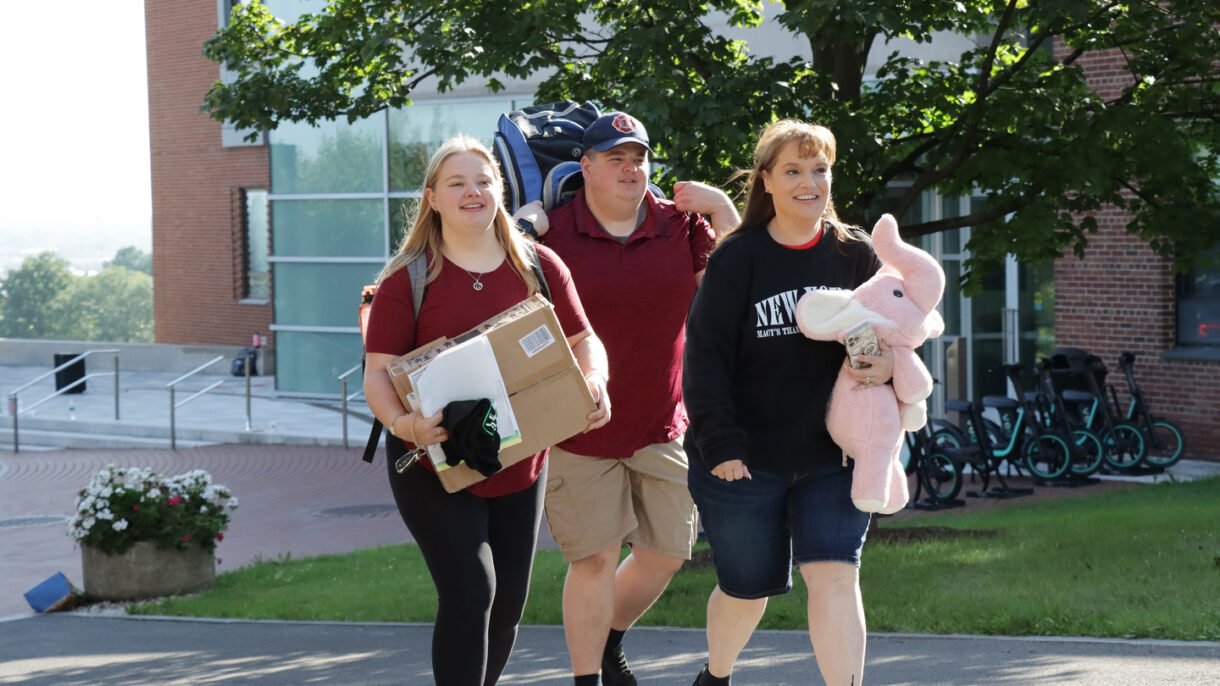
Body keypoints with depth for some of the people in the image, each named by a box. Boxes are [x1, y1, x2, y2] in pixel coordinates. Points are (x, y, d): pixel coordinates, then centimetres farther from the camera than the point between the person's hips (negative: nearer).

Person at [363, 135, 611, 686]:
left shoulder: (539, 267, 3)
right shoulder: (408, 279, -7)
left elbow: (583, 341, 8)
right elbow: (378, 373, -9)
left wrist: (594, 384, -15)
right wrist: (403, 423, -30)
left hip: (519, 467, 4)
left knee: (508, 604, 13)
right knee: (470, 591, -16)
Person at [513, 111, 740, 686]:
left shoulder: (680, 224, 4)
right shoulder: (550, 232, -6)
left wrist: (722, 209, -10)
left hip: (660, 426, 4)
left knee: (666, 551, 12)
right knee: (596, 559, -4)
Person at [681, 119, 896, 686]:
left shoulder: (856, 256, 2)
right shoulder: (737, 258, -6)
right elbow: (705, 356, -9)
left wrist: (887, 364, -14)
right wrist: (721, 445, -18)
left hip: (831, 458, 2)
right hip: (744, 459, -1)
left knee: (834, 576, -13)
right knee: (748, 587, 13)